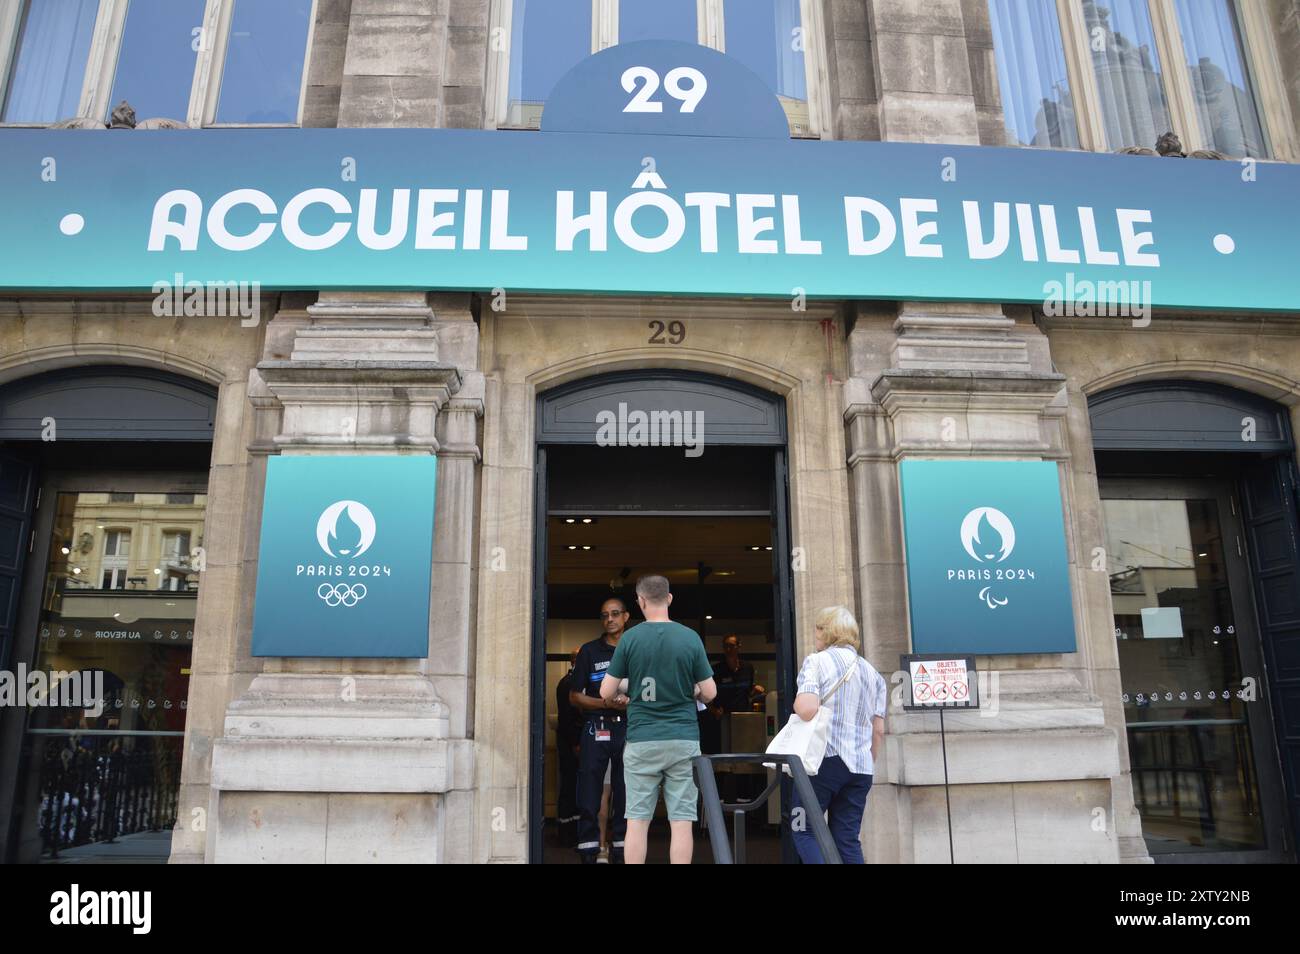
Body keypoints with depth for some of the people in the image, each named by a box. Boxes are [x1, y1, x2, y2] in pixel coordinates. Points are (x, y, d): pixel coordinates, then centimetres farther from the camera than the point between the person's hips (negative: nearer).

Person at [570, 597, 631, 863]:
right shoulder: (589, 651, 5)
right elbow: (575, 696, 5)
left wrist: (632, 702, -8)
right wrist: (606, 703, -10)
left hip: (629, 729, 1)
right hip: (596, 730, -1)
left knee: (625, 796, 5)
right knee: (589, 798, -3)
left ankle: (620, 852, 16)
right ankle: (589, 854, 5)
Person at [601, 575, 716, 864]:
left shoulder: (630, 638, -4)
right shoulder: (690, 638, -2)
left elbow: (606, 692, -1)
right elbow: (709, 693, 1)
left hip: (642, 741, 0)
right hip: (684, 740, 1)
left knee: (637, 821, 6)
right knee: (681, 821, 4)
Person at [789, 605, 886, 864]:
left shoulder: (817, 661, -4)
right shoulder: (872, 672, 14)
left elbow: (807, 709, -19)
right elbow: (879, 729, 13)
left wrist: (797, 702, 2)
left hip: (824, 759, -6)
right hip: (860, 766, 6)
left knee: (804, 831, 5)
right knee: (847, 839, 10)